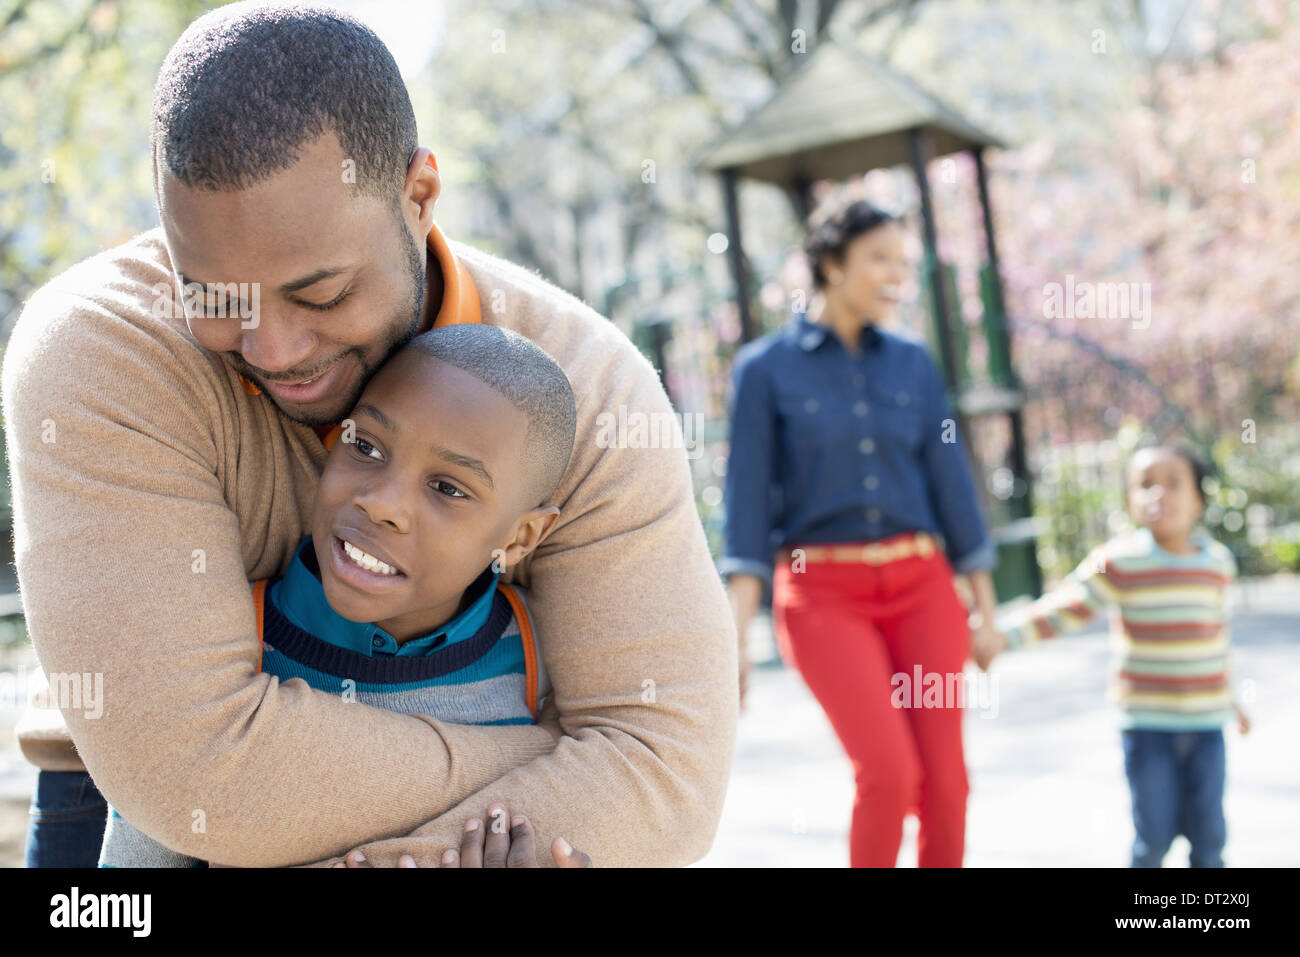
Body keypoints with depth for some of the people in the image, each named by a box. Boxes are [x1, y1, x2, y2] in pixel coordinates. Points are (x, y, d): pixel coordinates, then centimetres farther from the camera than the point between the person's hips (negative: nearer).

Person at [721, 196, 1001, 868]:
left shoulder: (911, 364, 9)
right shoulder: (764, 369, -1)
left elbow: (949, 480, 9)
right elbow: (748, 496, -5)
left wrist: (986, 606, 8)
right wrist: (736, 631, -12)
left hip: (920, 586, 4)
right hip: (825, 595, -3)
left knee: (944, 778, -2)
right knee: (889, 773, -17)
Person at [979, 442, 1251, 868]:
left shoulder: (1218, 563, 5)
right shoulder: (1118, 563, -9)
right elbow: (1063, 609, -7)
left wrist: (1229, 698, 26)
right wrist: (1001, 635, -19)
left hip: (1205, 723, 3)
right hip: (1146, 724, -3)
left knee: (1208, 833, 7)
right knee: (1154, 835, 0)